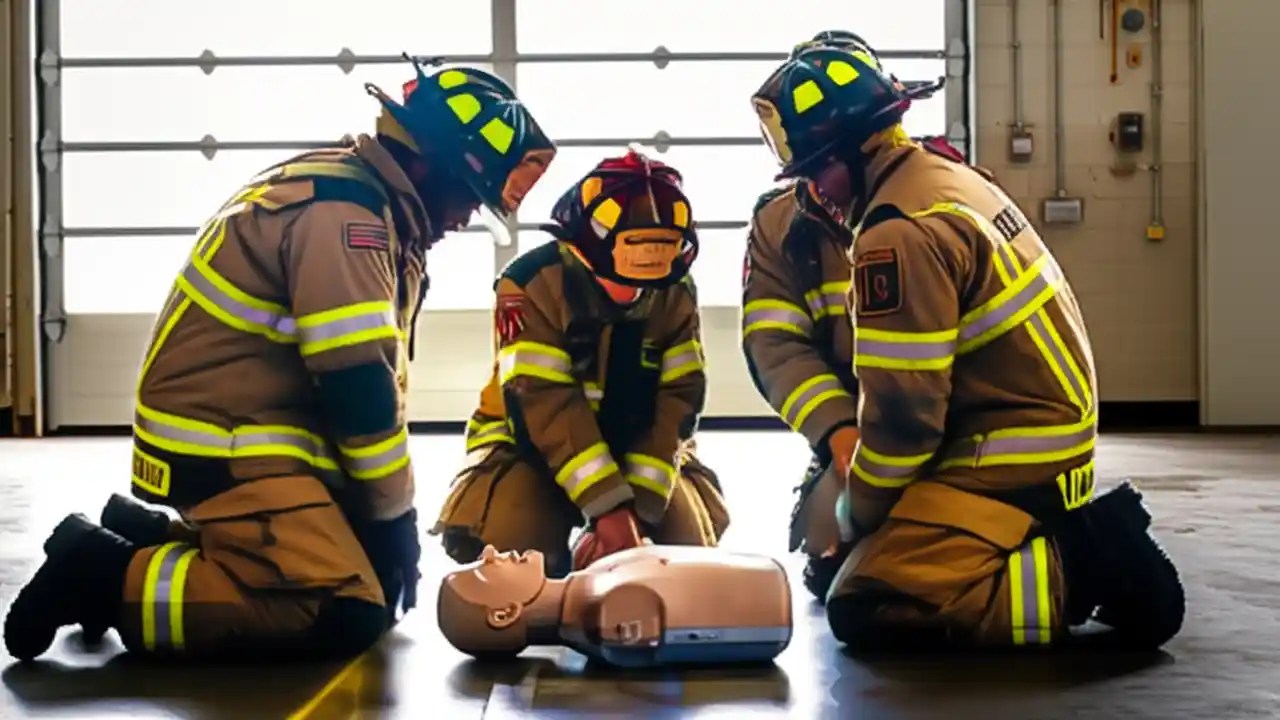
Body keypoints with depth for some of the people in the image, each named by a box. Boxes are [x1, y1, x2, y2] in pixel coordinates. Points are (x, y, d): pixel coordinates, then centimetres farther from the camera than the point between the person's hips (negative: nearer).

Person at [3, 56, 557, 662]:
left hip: (260, 435, 11)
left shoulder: (368, 207, 14)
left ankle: (148, 537, 15)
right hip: (225, 446, -11)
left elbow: (371, 375, 15)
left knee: (372, 577, 11)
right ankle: (104, 574, -10)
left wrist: (391, 515, 11)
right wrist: (395, 517, -10)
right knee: (346, 615, -20)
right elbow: (356, 383, -21)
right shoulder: (341, 212, -19)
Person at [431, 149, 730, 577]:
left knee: (690, 546, -12)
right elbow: (543, 403, -29)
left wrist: (636, 505, -25)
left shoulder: (676, 293, -8)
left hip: (638, 447, 4)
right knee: (511, 549, -27)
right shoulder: (534, 283, -24)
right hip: (527, 441, -4)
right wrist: (610, 506, -34)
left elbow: (677, 401, -12)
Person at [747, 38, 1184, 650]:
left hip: (1009, 465, -10)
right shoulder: (947, 179, 11)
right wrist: (850, 479, 16)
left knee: (865, 609, -16)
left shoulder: (901, 232, -20)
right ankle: (1083, 545, 11)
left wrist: (858, 514, -2)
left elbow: (904, 409, -20)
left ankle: (1081, 569, -12)